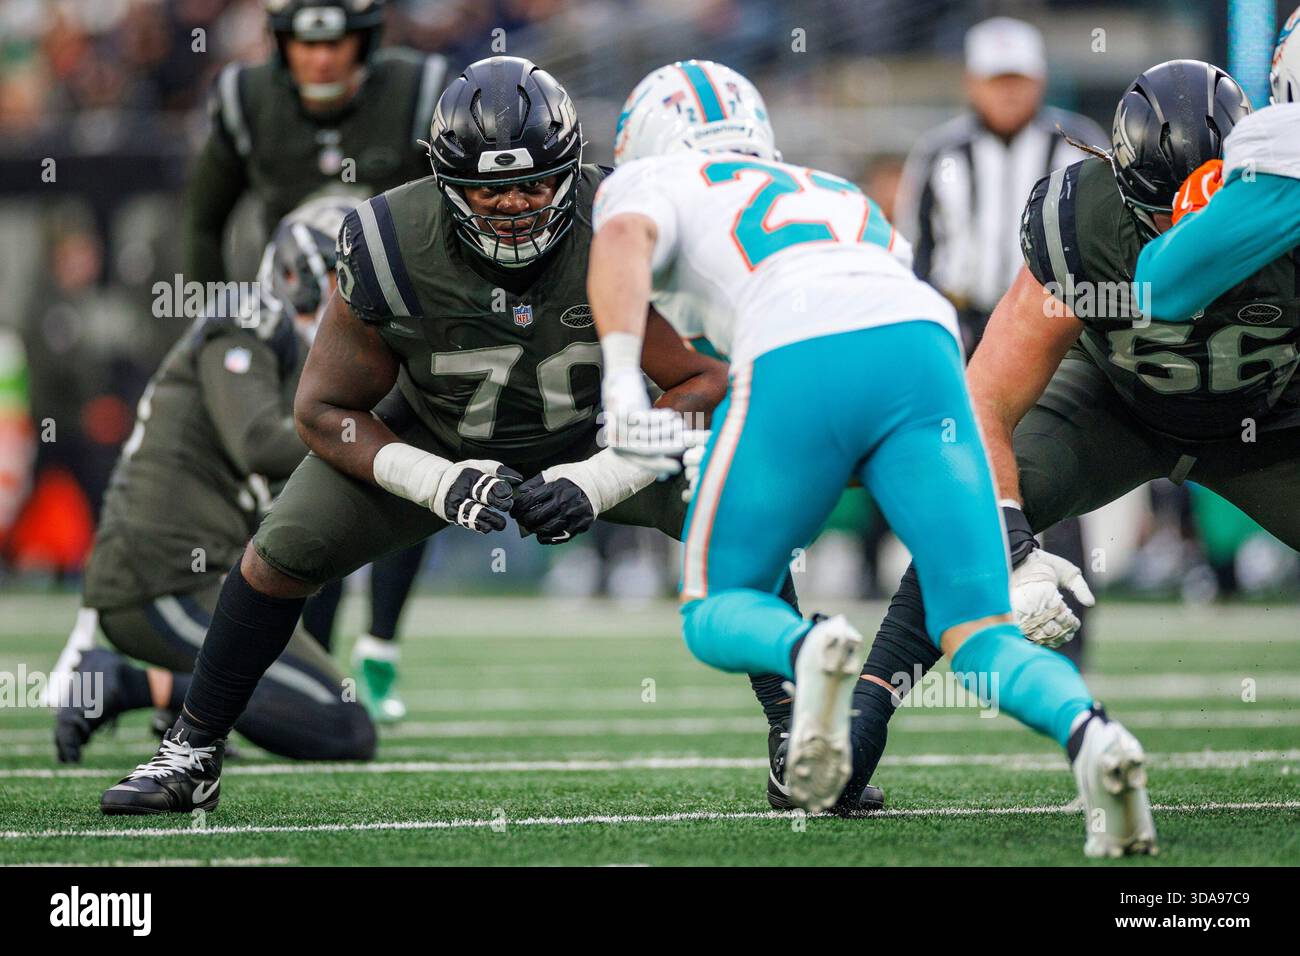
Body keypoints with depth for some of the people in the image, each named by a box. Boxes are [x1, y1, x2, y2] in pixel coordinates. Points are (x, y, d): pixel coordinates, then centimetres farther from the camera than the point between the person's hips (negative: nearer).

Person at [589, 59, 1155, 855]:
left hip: (799, 363, -4)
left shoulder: (654, 184, 24)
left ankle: (808, 650, -19)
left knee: (716, 612, 16)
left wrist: (623, 391, -12)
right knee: (981, 636, 2)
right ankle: (1088, 732, -31)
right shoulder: (844, 199, 40)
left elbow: (623, 236, 1)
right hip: (924, 347, 4)